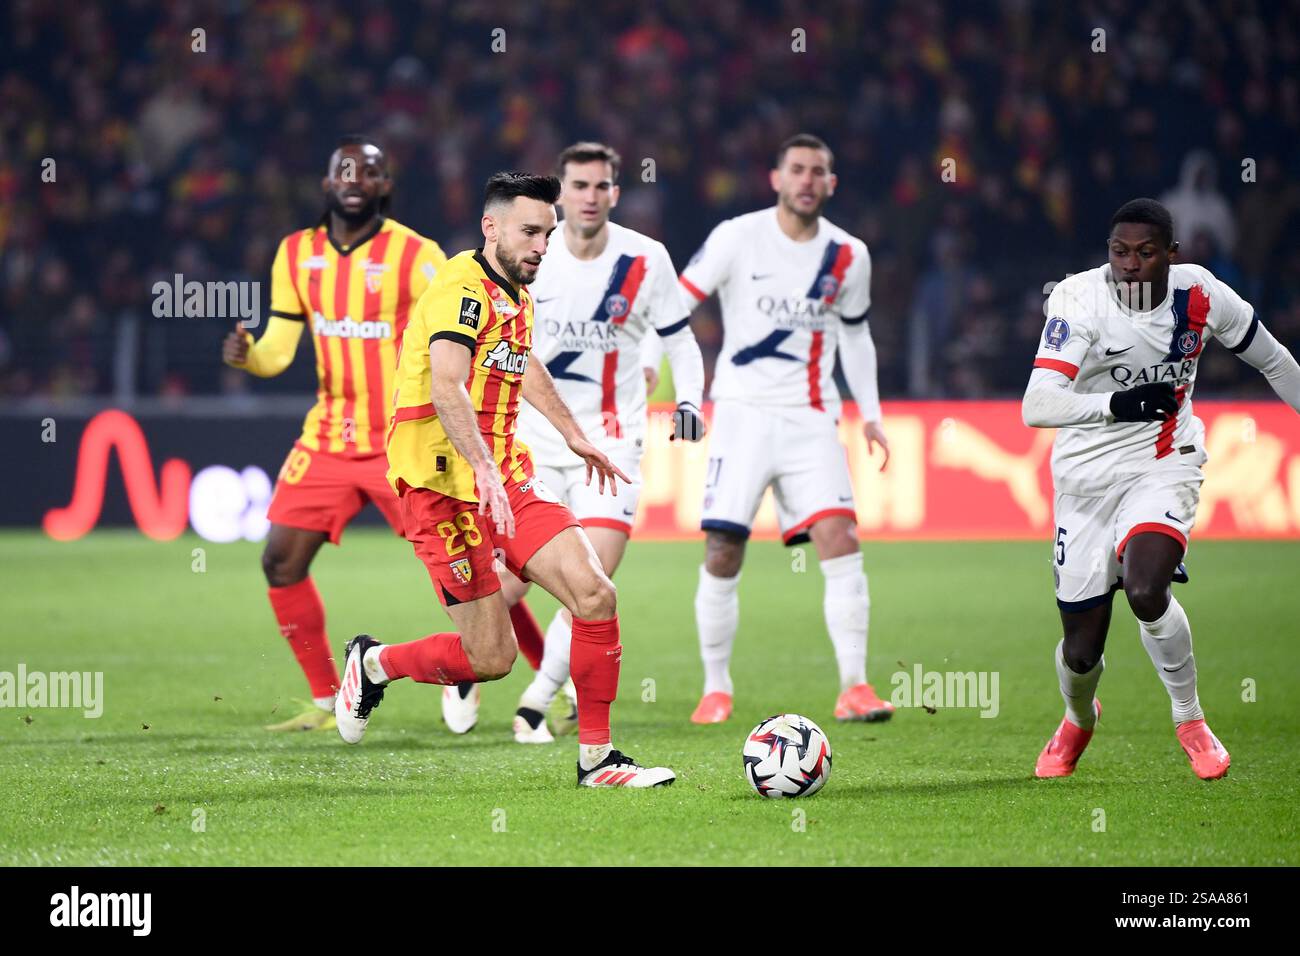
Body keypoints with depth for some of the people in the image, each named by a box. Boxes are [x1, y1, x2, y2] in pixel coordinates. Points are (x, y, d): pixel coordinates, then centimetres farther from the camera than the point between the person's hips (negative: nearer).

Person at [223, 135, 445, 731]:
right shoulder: (297, 254, 7)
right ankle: (326, 701, 14)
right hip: (328, 438, 5)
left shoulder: (415, 255, -9)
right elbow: (277, 352, 8)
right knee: (281, 562, 0)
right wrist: (245, 354, -15)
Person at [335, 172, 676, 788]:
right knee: (491, 658, -8)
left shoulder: (517, 296, 15)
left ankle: (596, 759, 1)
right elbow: (446, 386, -30)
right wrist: (485, 470, -42)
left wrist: (572, 434, 44)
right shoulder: (463, 288, -15)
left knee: (595, 594, -8)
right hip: (447, 484, -8)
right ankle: (374, 664, 21)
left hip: (507, 478, 8)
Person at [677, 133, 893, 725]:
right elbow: (677, 300, 0)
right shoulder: (737, 238, -4)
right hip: (742, 409, -2)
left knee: (839, 540, -14)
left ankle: (854, 686, -12)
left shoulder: (848, 257, 6)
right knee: (722, 553, -6)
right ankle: (716, 688, 9)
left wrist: (870, 413, 14)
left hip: (810, 418, 2)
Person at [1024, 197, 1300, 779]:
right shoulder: (1080, 300, -19)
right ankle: (1078, 719, 41)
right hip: (1088, 473, 0)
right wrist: (1116, 405, -47)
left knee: (1145, 589, -30)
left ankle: (1189, 719, -5)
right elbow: (1037, 406, -31)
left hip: (1165, 464, 0)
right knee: (1081, 651, 4)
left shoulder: (1201, 296, -10)